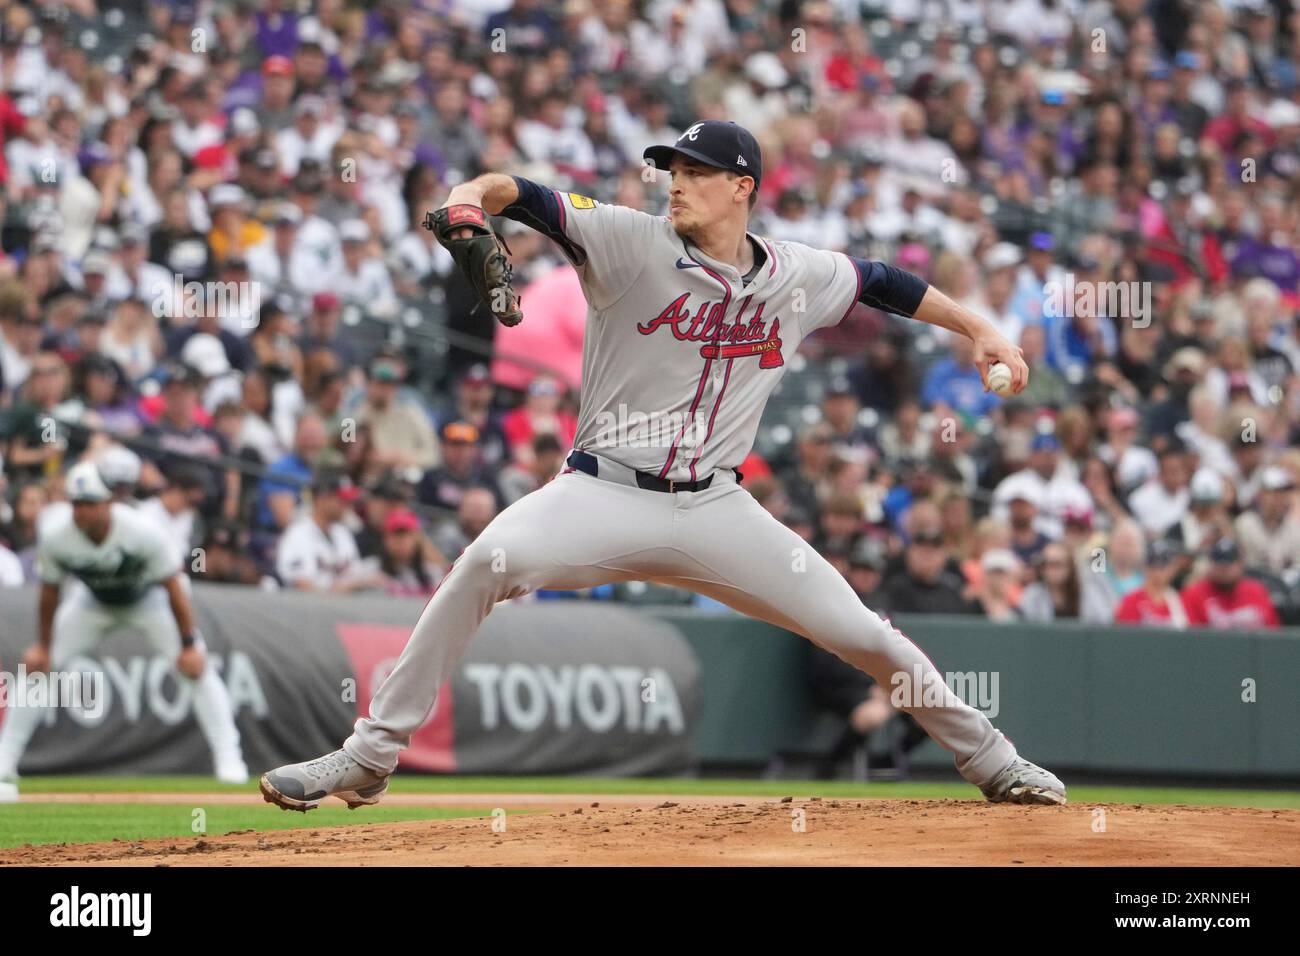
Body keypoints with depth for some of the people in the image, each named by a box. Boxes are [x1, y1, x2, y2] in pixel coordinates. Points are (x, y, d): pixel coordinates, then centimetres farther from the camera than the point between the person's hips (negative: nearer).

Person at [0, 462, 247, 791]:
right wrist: (43, 646, -5)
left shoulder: (143, 532, -35)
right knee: (35, 665, -6)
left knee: (196, 667, -18)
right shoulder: (55, 537, -28)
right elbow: (50, 592, -10)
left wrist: (188, 645, -23)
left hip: (148, 600, -2)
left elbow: (173, 587, -25)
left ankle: (228, 759, -11)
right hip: (92, 603, 2)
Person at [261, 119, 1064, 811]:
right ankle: (370, 756, -22)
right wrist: (473, 196, -40)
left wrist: (977, 329, 22)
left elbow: (884, 282, 22)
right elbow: (526, 197, -18)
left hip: (715, 508, 3)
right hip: (607, 494, -2)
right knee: (493, 559, -30)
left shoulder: (799, 277, 4)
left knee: (862, 634, -2)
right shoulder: (634, 244, -6)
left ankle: (990, 759, 23)